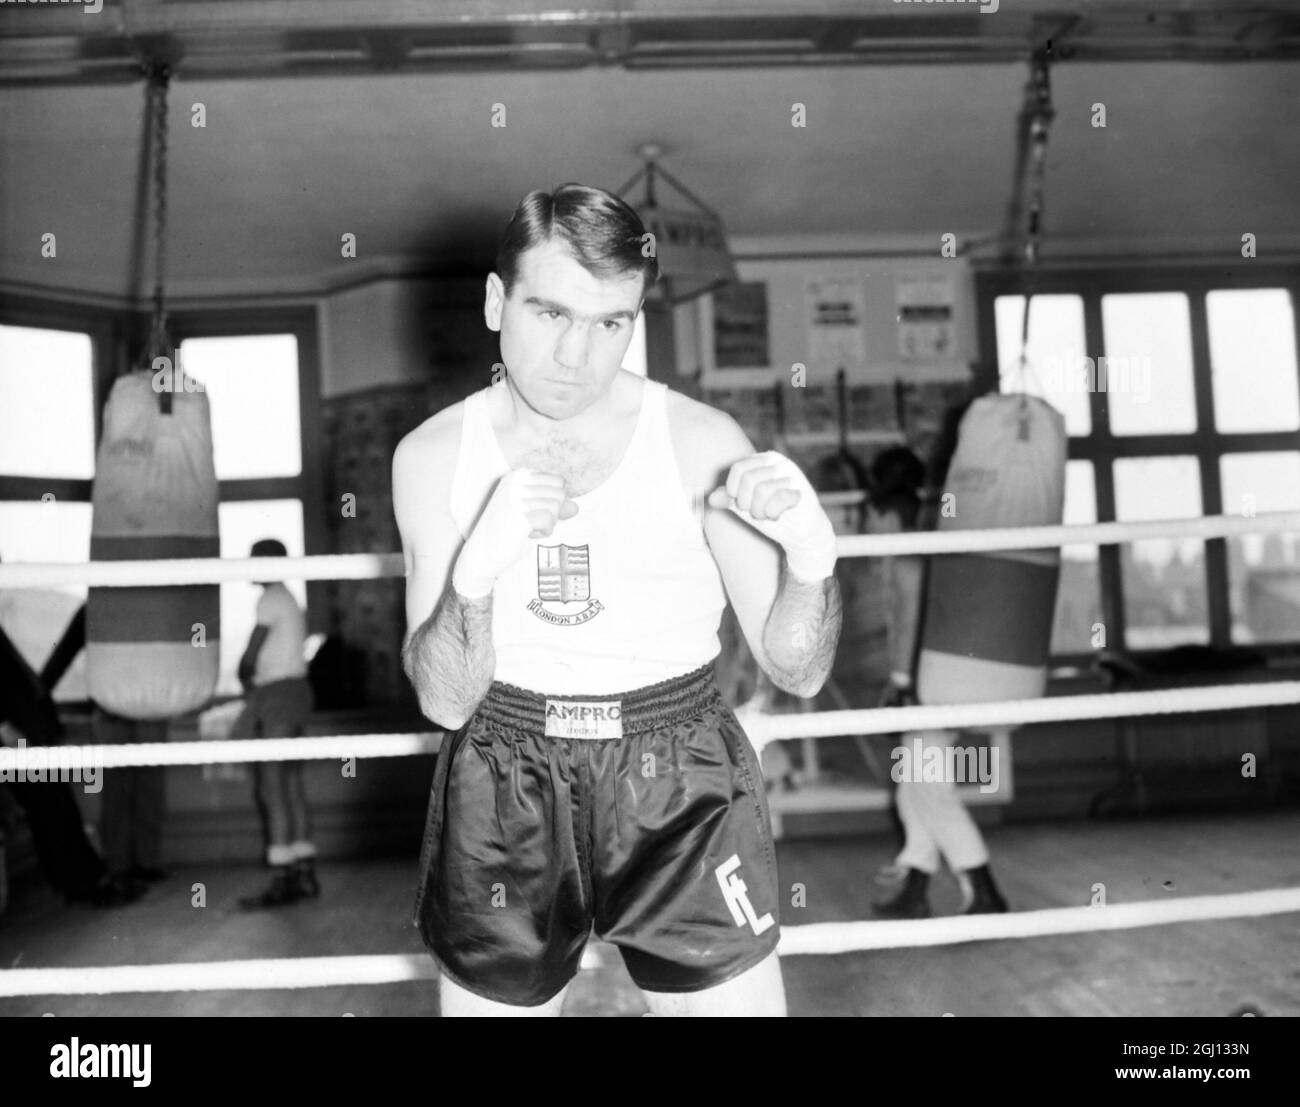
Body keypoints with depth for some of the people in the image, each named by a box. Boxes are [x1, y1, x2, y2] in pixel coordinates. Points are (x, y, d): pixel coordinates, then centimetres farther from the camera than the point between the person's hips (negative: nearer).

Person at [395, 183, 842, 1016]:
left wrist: (812, 553, -25)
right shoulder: (435, 455, -4)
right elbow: (444, 700, -7)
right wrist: (476, 568, -25)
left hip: (681, 784, -1)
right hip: (505, 791, 1)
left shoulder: (702, 442, -8)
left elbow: (799, 672, -6)